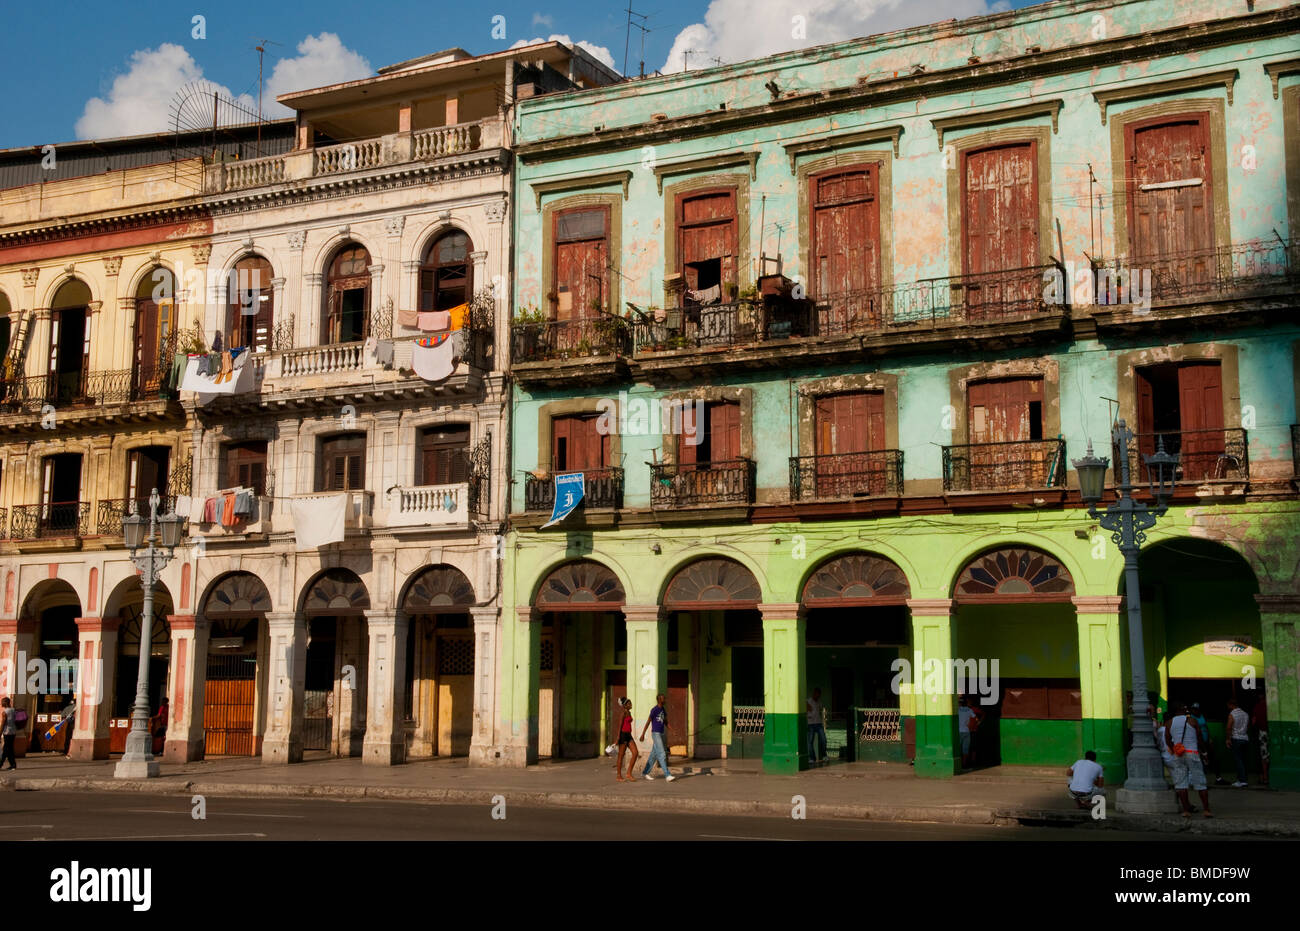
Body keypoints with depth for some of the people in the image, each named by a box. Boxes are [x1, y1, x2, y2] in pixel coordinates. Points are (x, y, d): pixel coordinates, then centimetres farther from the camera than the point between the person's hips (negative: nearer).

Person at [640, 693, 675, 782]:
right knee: (662, 754, -13)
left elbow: (666, 722, 14)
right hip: (656, 734, -8)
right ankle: (667, 775, -16)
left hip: (662, 734, 8)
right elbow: (648, 722, -11)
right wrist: (643, 734, -9)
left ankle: (646, 772, 24)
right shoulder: (654, 710, -14)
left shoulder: (663, 710, 10)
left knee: (654, 754, 13)